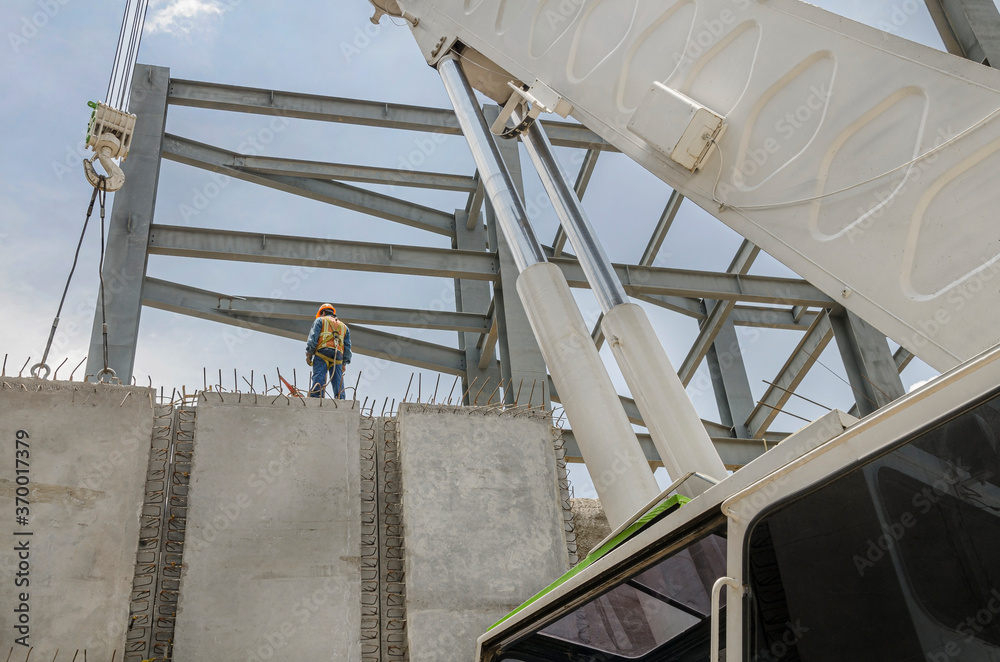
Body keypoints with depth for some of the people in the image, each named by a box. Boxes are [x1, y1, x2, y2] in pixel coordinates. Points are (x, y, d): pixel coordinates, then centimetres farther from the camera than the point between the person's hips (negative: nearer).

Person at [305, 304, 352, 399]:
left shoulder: (320, 320, 19)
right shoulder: (344, 326, 31)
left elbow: (313, 338, 3)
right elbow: (347, 347, 20)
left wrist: (308, 354, 1)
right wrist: (344, 363, 17)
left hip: (322, 353, -4)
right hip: (338, 355, 4)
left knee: (318, 378, -17)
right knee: (338, 382, -2)